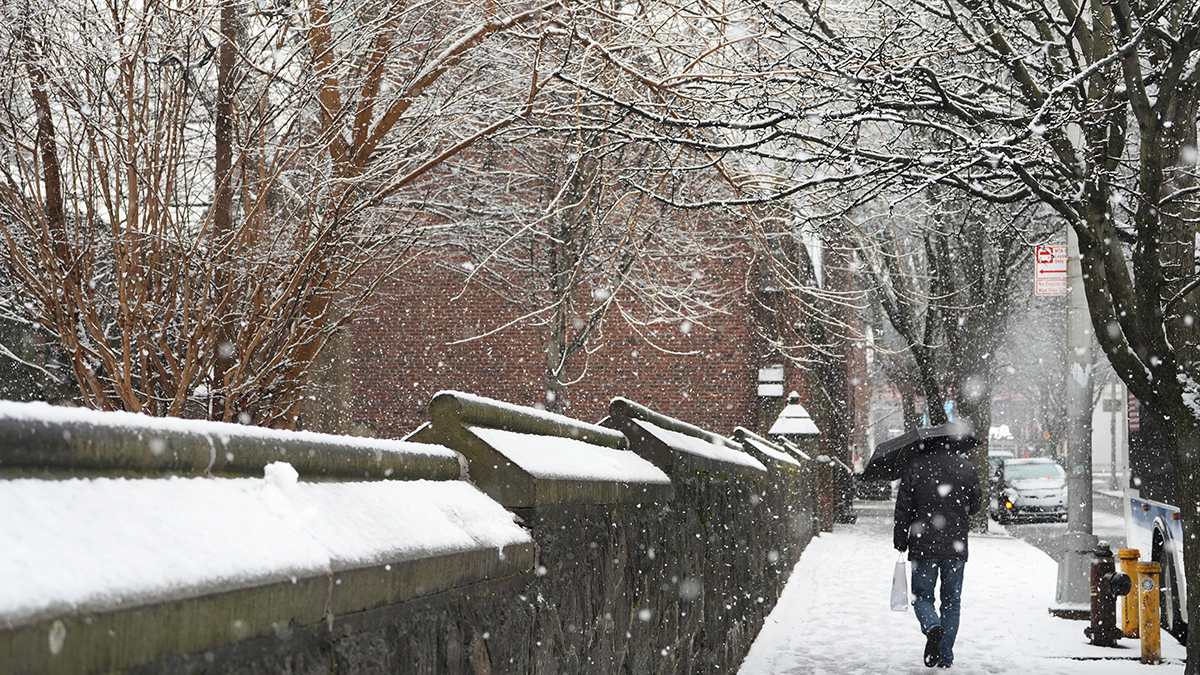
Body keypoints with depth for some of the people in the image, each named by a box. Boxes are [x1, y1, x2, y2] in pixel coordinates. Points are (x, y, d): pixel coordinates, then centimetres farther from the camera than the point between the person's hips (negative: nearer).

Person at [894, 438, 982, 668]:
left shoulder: (915, 468, -6)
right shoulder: (965, 468, 1)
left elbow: (903, 509, -3)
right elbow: (975, 504, 12)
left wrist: (900, 542, 8)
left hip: (923, 546, -2)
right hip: (956, 547, 2)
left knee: (922, 596, 7)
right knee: (951, 601, 12)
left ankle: (933, 627, -23)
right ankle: (946, 656, 11)